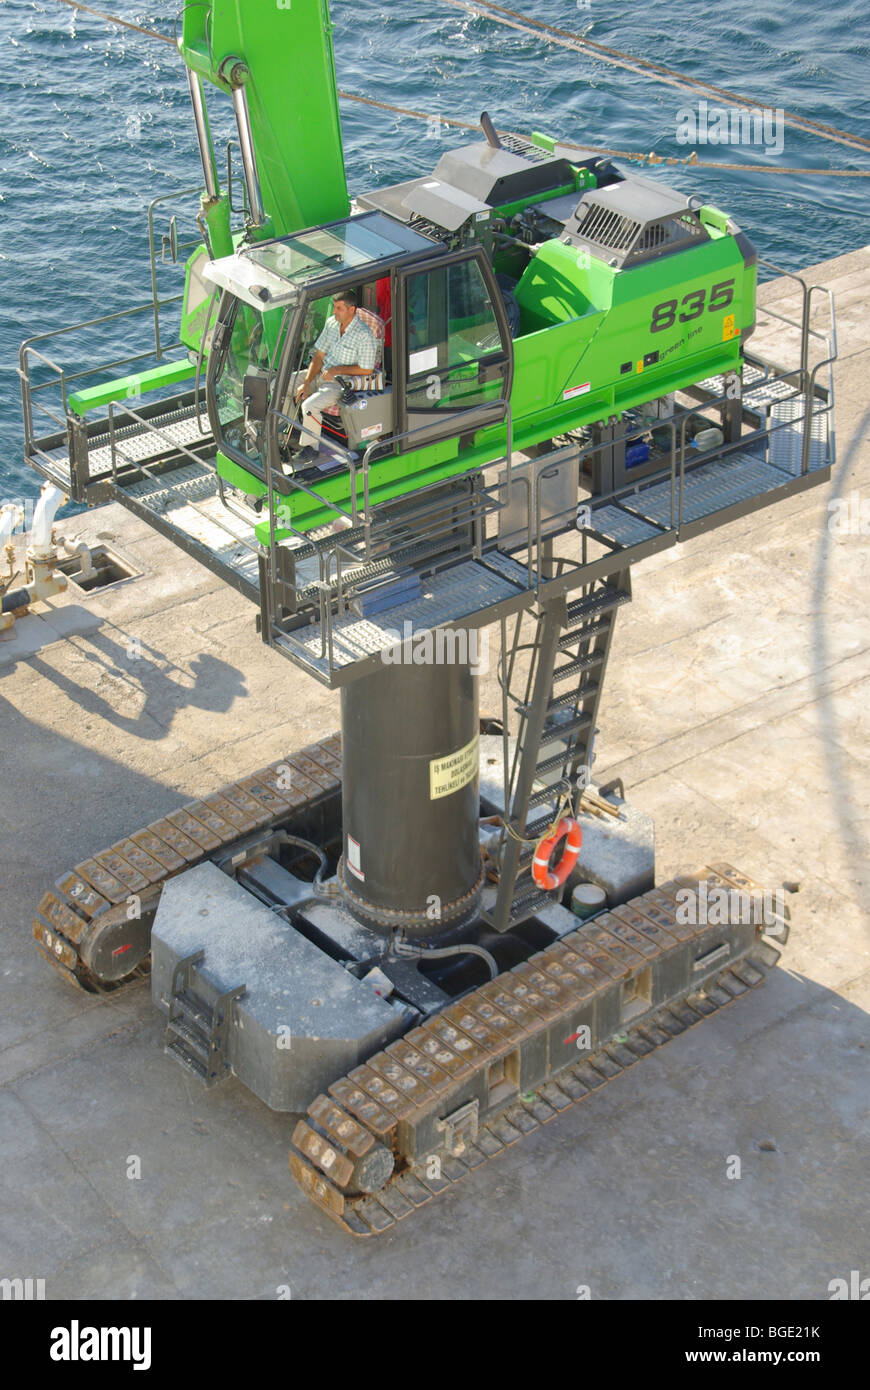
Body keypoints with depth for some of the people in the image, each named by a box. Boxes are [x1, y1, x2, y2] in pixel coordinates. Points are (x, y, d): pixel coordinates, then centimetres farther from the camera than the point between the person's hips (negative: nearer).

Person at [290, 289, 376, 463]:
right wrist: (307, 382, -5)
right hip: (321, 373, 8)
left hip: (341, 383, -8)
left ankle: (311, 448, -8)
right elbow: (319, 355, 5)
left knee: (309, 406, -29)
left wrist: (337, 369, -19)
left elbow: (366, 370, -17)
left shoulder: (364, 335, -21)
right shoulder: (331, 323, 1)